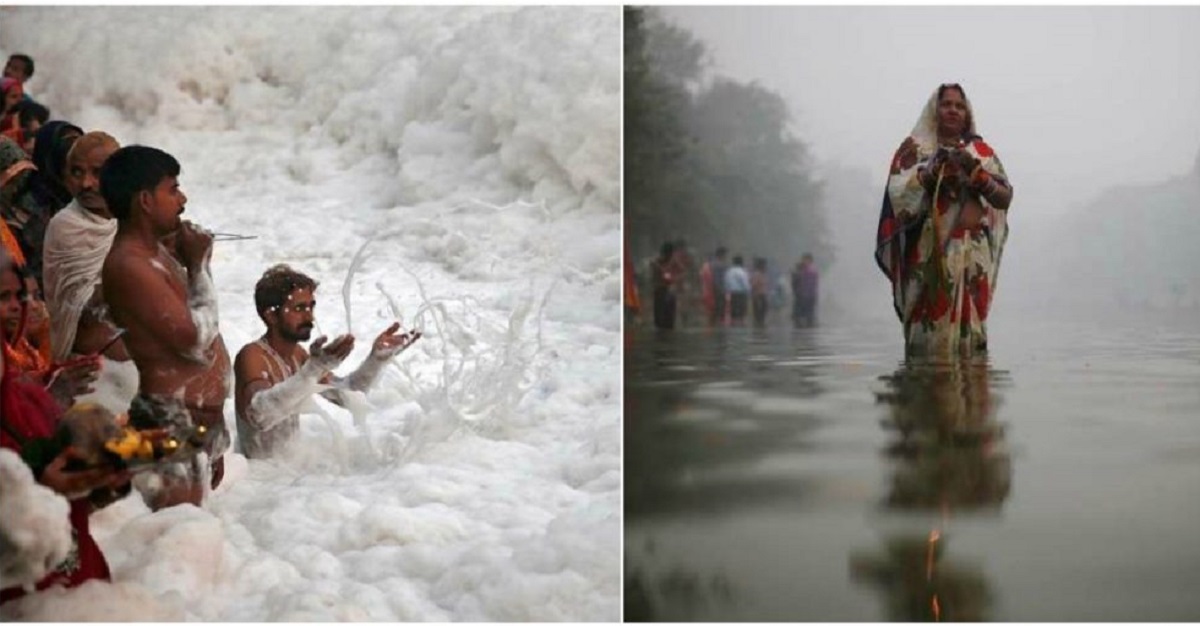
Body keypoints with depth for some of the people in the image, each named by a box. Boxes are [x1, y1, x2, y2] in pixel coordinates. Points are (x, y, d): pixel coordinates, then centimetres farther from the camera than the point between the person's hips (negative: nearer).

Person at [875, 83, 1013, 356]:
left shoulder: (982, 151, 16)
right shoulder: (914, 147, 11)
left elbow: (1005, 197, 6)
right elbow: (898, 193, -2)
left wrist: (976, 171, -9)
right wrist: (930, 170, -15)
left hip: (971, 255, 2)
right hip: (928, 253, -2)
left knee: (967, 319, -8)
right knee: (930, 324, -11)